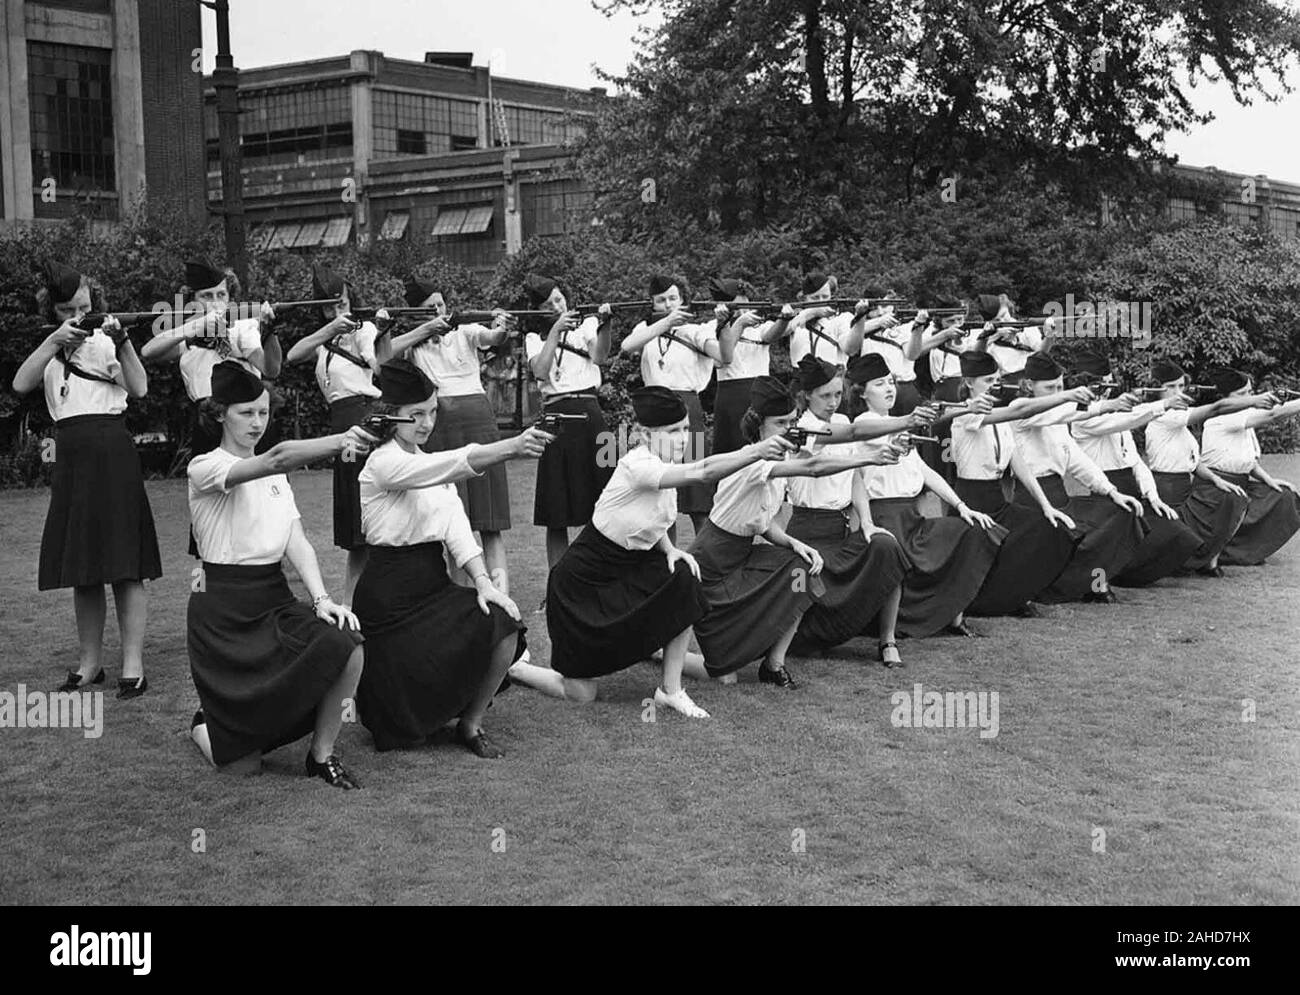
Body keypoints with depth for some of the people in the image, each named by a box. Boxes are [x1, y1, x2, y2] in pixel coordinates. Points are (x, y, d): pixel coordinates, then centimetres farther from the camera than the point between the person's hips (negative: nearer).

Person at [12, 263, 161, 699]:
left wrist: (121, 340, -22)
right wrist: (54, 342, -16)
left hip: (112, 454, -5)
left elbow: (139, 387, -13)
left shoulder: (104, 341, 2)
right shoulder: (51, 349, 14)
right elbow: (21, 384, -5)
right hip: (70, 459, 5)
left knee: (124, 564, -6)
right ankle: (89, 662, 19)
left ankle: (133, 665, -3)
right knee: (81, 566, 9)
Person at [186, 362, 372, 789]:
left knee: (347, 648, -27)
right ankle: (204, 727, 30)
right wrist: (340, 441, -46)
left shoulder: (275, 478, 13)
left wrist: (321, 598, -18)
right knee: (246, 764, -7)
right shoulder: (204, 468, -10)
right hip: (224, 607, -6)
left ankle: (322, 754, -4)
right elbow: (277, 458, -30)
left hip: (275, 598, 6)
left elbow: (296, 540, 0)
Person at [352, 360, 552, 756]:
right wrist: (511, 448, -46)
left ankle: (470, 724, 2)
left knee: (505, 625, -16)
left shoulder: (430, 465, 14)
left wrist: (482, 580, -13)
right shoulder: (383, 463, -13)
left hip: (434, 584, 8)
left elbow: (457, 526, 4)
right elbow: (456, 463, -31)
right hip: (390, 593, -8)